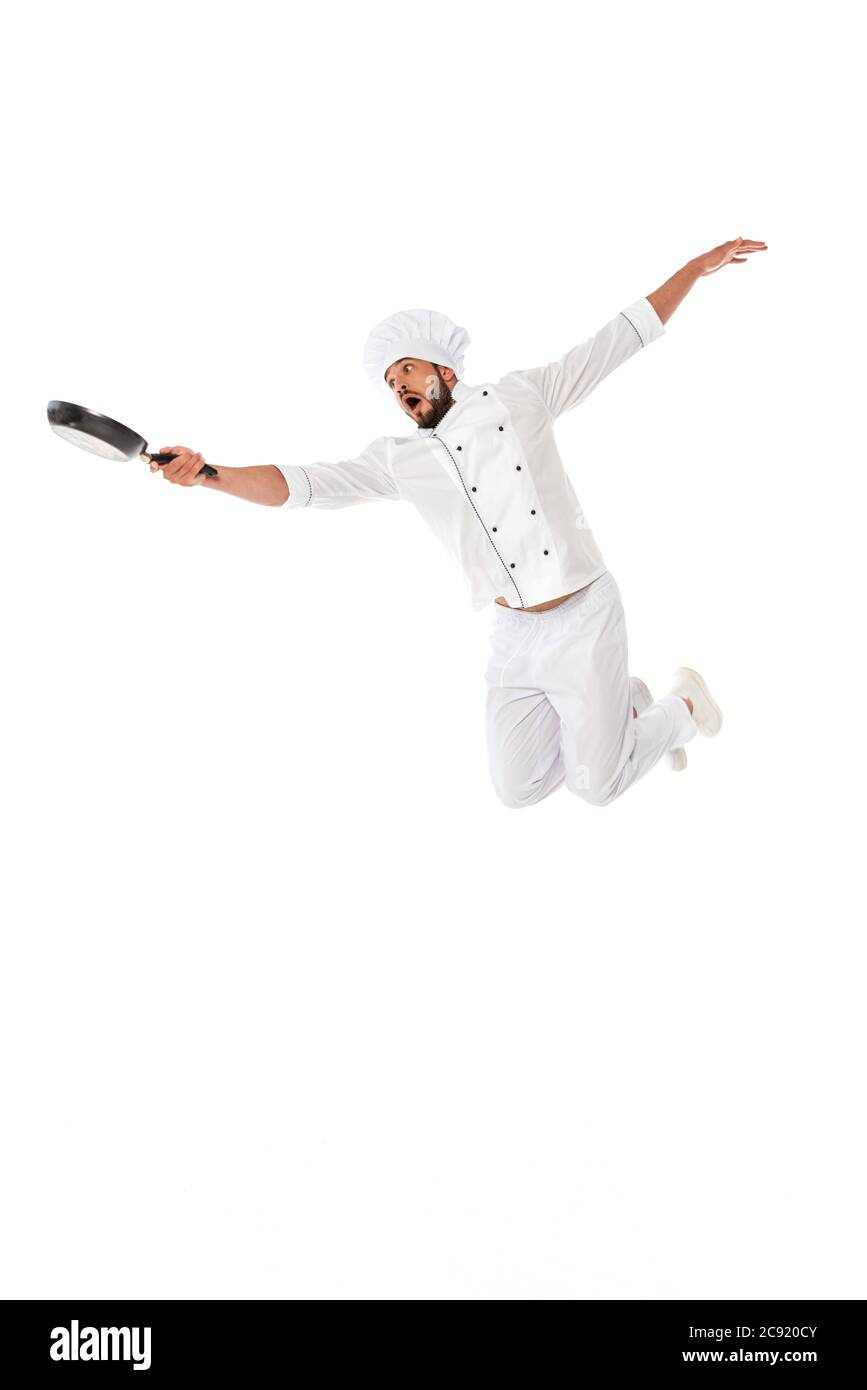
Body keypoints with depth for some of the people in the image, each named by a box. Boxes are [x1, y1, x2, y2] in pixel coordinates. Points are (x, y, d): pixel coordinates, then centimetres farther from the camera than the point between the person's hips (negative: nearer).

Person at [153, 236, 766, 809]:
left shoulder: (519, 398, -1)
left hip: (584, 619, -4)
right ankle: (622, 704, 31)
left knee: (597, 786, -2)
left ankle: (682, 708, 28)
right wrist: (209, 474, -22)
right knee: (519, 789, 8)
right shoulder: (398, 460, 4)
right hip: (515, 635, 4)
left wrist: (697, 268, 1)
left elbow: (621, 337, 3)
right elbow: (306, 485, -7)